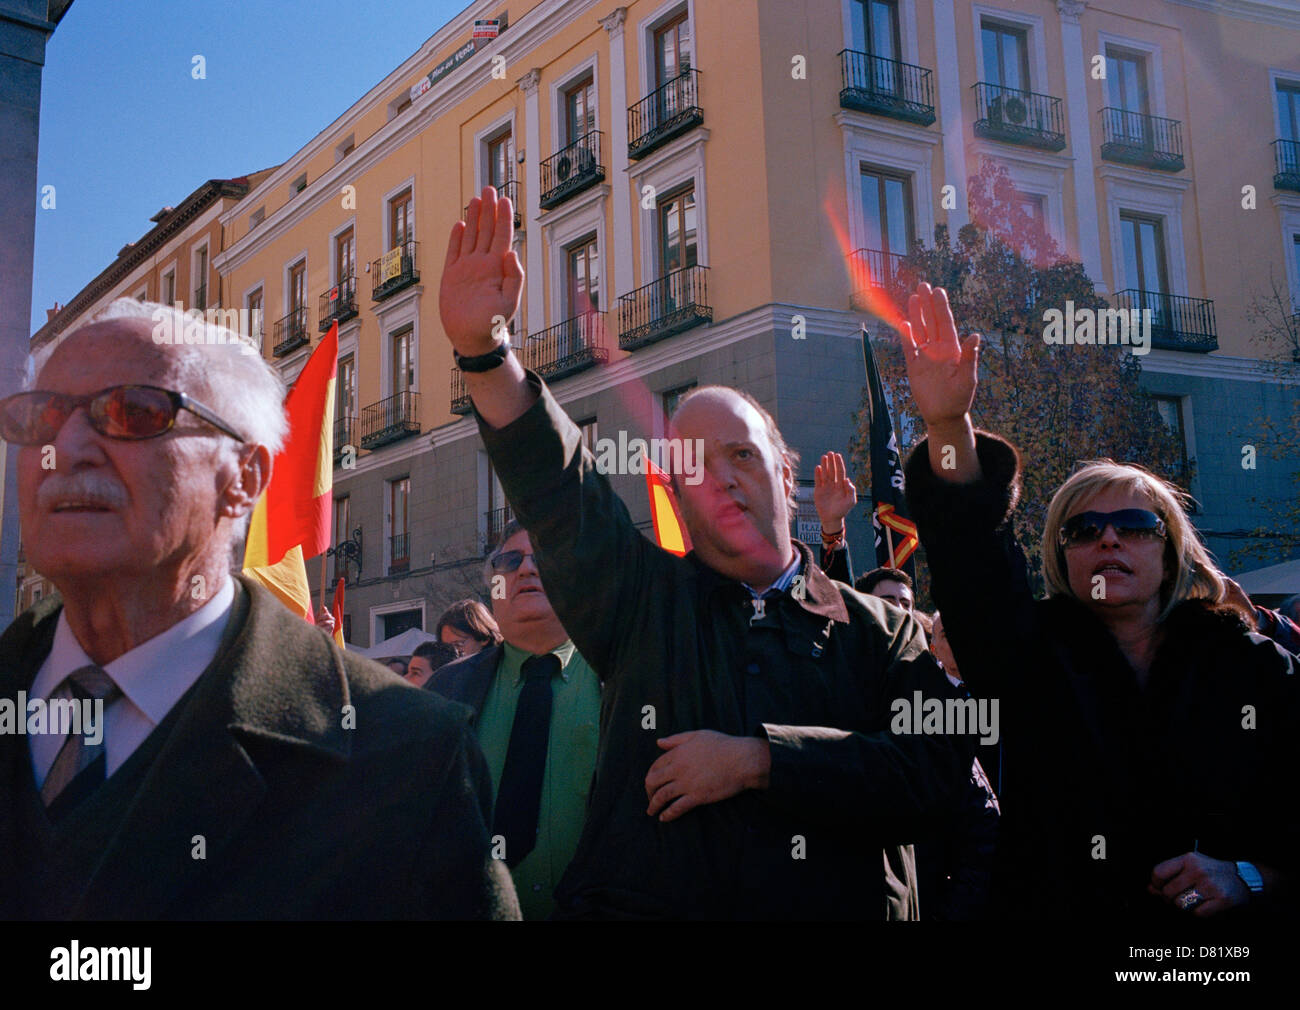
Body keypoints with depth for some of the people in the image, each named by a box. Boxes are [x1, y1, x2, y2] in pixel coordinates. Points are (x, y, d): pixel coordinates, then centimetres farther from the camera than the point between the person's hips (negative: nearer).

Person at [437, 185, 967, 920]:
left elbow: (934, 772, -3)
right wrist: (483, 349, -15)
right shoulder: (643, 597, 12)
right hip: (637, 905, 1)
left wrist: (755, 761, -9)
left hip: (836, 904, -1)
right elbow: (555, 486, -2)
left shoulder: (879, 632, 9)